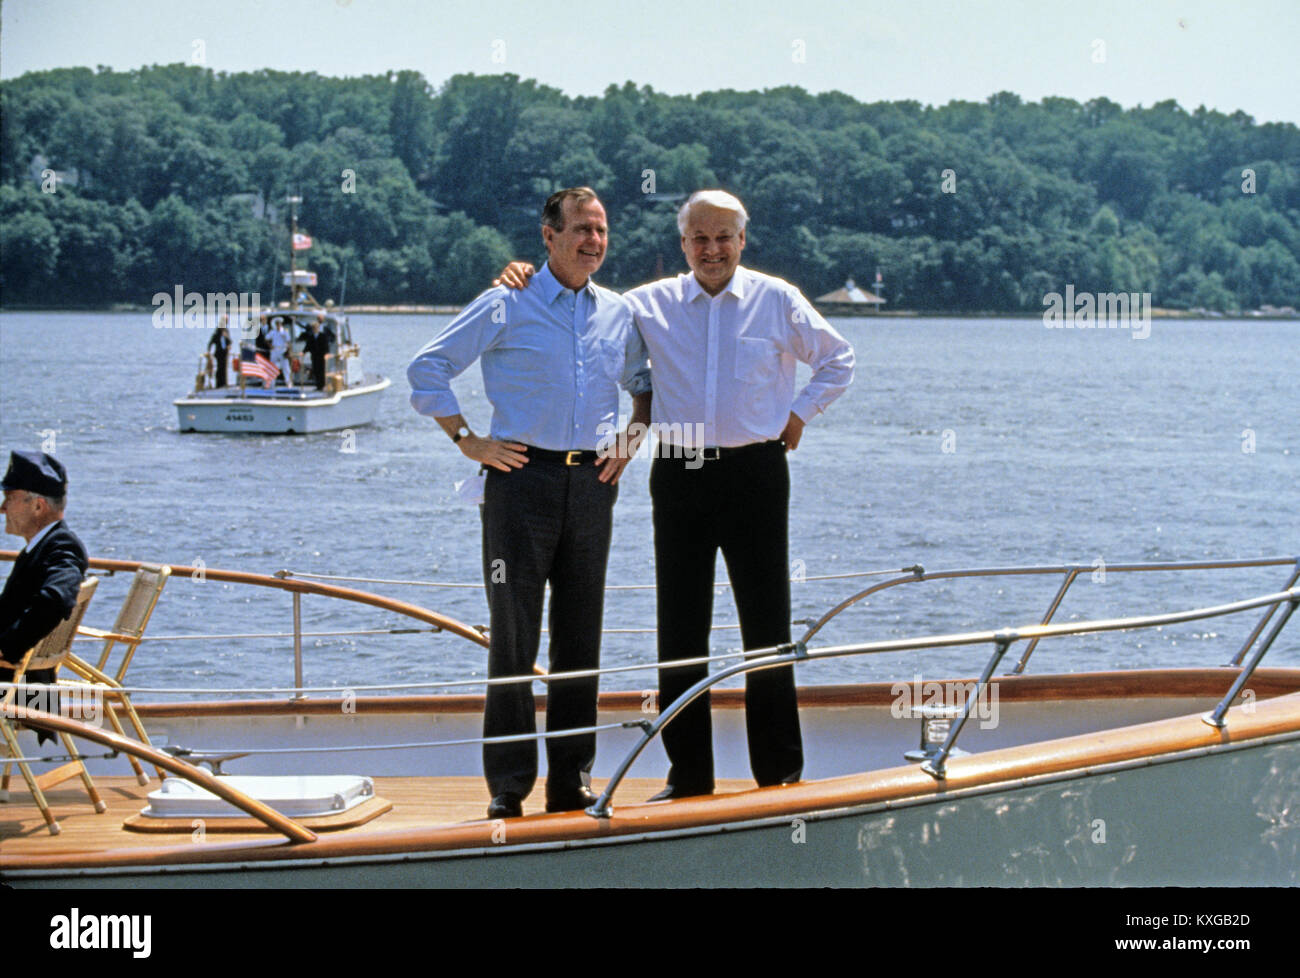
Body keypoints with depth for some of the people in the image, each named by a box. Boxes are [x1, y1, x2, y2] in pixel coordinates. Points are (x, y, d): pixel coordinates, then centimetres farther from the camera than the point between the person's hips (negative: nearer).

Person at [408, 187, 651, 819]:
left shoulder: (619, 314, 13)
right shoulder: (506, 306, -1)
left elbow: (647, 382, 29)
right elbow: (427, 368, -1)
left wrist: (630, 440, 13)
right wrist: (468, 442, -5)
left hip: (591, 484, 4)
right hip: (522, 478, -4)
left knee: (580, 639, 7)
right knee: (514, 637, -3)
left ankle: (572, 780, 15)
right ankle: (508, 787, 3)